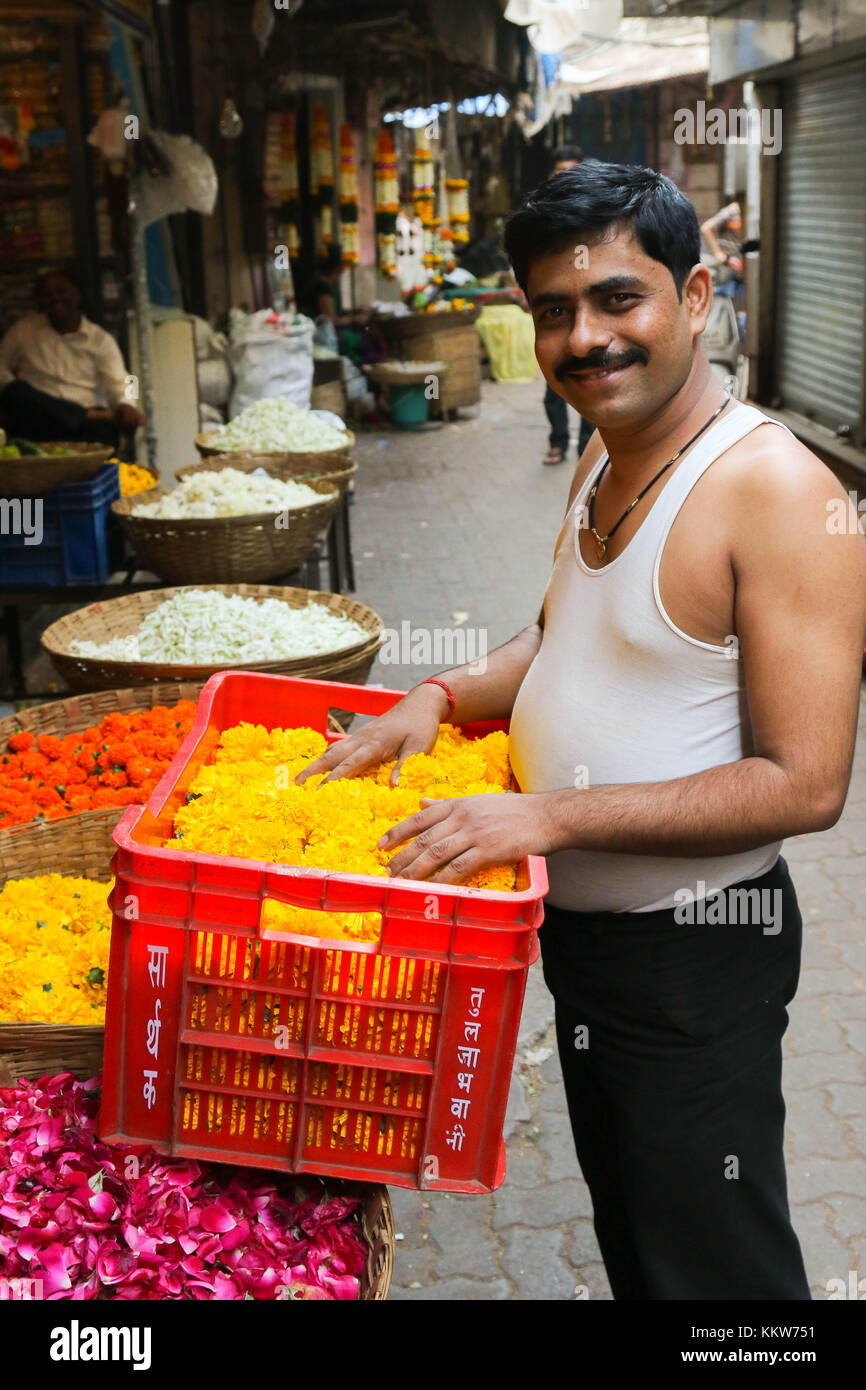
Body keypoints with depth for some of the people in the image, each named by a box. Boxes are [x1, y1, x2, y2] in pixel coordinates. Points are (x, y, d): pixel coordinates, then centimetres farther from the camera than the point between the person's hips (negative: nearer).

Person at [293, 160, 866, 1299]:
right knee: (625, 1223, 27)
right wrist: (441, 698, -3)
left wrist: (548, 815, -28)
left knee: (714, 1263, 11)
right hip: (578, 918, 8)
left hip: (695, 947, -8)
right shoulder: (607, 451, 4)